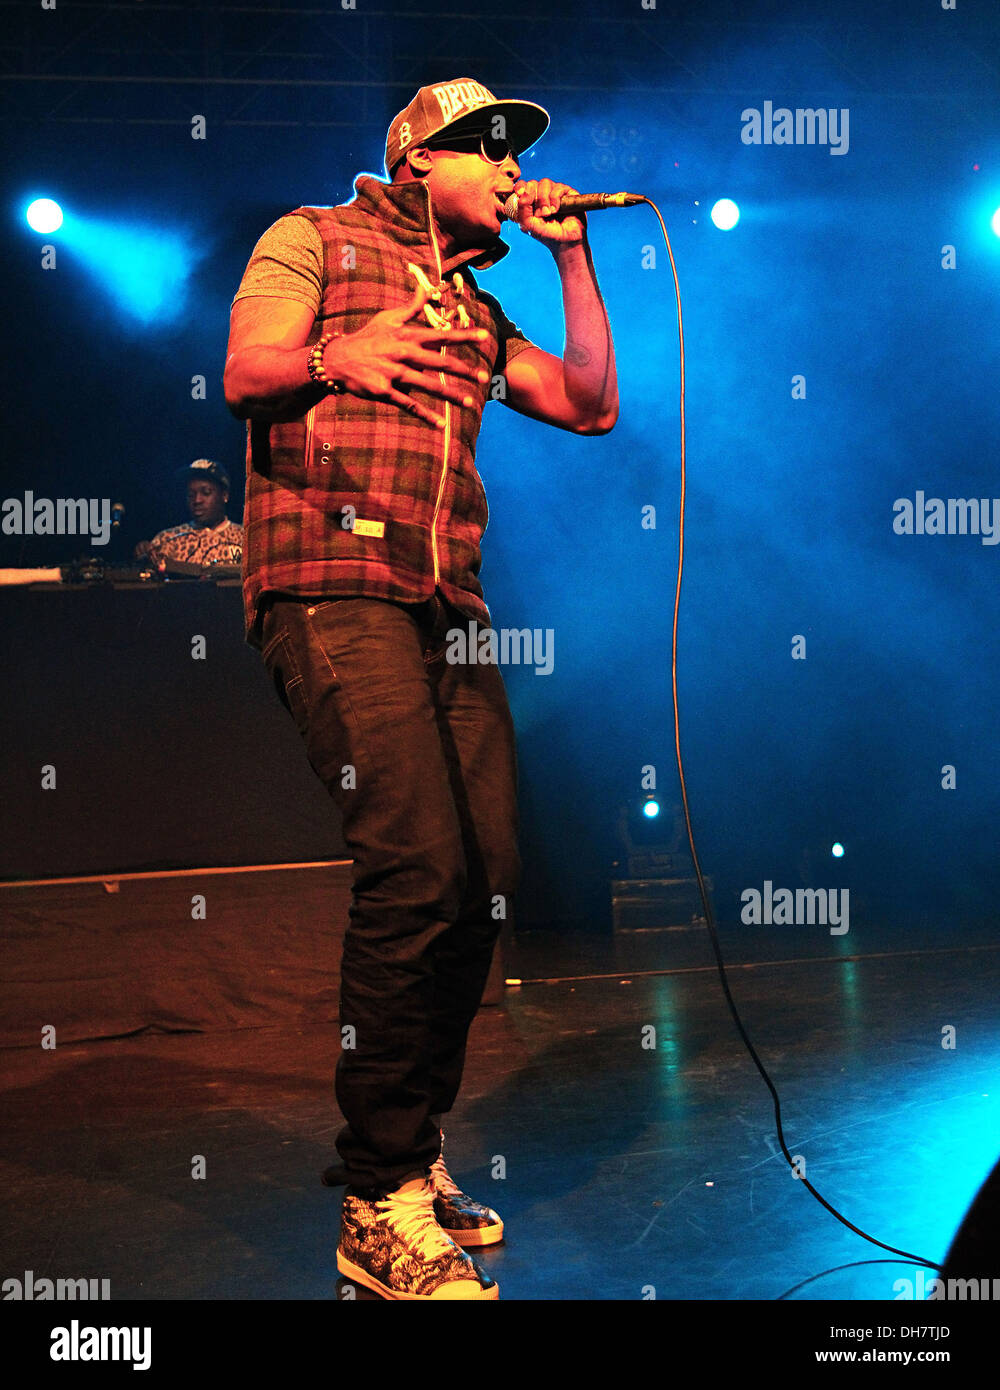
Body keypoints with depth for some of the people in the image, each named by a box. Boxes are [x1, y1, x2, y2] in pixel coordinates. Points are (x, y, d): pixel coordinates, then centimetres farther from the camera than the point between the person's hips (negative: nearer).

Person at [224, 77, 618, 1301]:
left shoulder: (477, 313, 29)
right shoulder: (314, 239, 12)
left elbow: (592, 406, 21)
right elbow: (247, 371, -2)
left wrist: (571, 256, 20)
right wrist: (345, 350, -21)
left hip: (447, 604, 7)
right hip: (333, 588, -7)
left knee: (484, 877, -2)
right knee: (418, 867, -20)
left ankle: (402, 1150, 14)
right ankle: (381, 1211, -12)